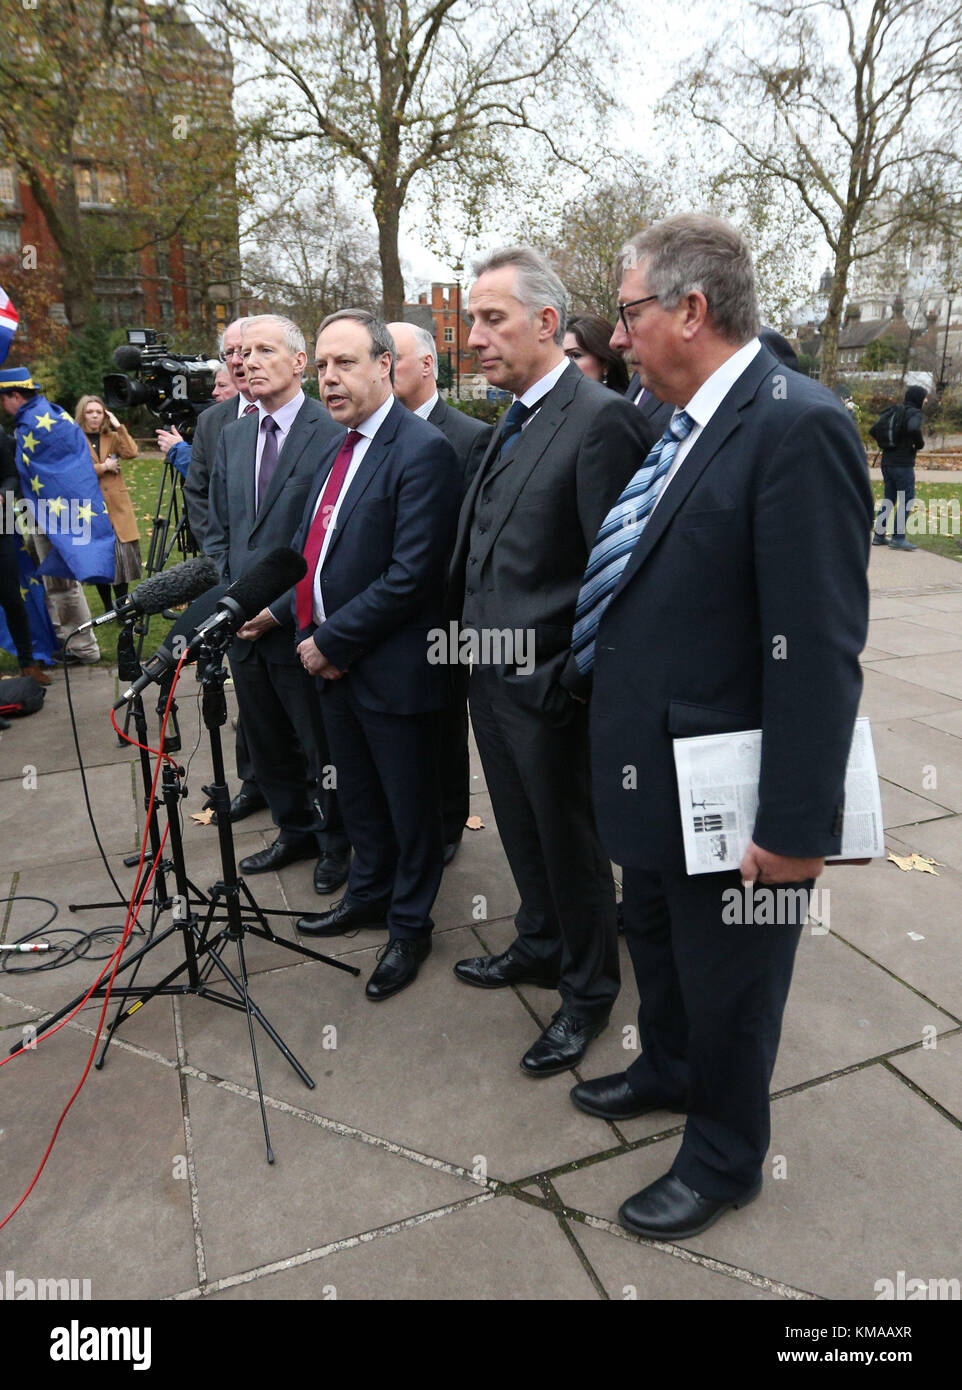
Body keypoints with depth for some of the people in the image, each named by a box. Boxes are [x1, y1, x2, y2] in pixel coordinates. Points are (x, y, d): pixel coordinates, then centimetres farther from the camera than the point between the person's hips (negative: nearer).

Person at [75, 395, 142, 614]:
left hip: (117, 507, 2)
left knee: (123, 554, -6)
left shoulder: (112, 437, 14)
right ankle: (108, 608, 16)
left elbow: (132, 453, -6)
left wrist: (119, 427, -5)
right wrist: (104, 467, -7)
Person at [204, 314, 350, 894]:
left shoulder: (332, 433, -11)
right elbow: (219, 530, 16)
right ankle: (296, 832, 37)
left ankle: (336, 841, 30)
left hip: (299, 626, -6)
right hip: (243, 625, 7)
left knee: (320, 744, 9)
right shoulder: (233, 436, 12)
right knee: (266, 742, 18)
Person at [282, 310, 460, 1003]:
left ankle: (410, 925, 31)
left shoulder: (422, 451, -17)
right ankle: (369, 894, 45)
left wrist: (332, 641, -17)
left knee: (410, 804, 11)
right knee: (358, 797, 23)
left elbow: (411, 576, -23)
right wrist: (310, 629, -2)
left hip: (392, 670, -8)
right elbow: (316, 550, 14)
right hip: (332, 660, 8)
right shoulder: (340, 450, 11)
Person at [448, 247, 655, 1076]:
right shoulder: (510, 422, 11)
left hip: (547, 689, -8)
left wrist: (572, 682, -19)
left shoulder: (602, 419, -17)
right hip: (491, 676, 8)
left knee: (572, 848, 11)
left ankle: (587, 993, 33)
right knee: (524, 834, 24)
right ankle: (541, 947, 47)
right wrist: (475, 644, 9)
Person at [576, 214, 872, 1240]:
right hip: (653, 771, 9)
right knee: (656, 943, 28)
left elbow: (818, 652, -25)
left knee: (728, 987, 15)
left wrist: (794, 828, -22)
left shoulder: (797, 428, -22)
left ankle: (723, 1159, 42)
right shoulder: (677, 422, 6)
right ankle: (667, 1071, 56)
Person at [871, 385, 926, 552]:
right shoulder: (915, 413, -10)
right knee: (906, 500, -1)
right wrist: (920, 443, -12)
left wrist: (885, 445, 12)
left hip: (887, 462, 7)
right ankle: (898, 538, -2)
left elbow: (873, 430, 8)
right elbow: (913, 429, -30)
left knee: (889, 499, 15)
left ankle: (879, 535, 16)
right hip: (903, 464, -7)